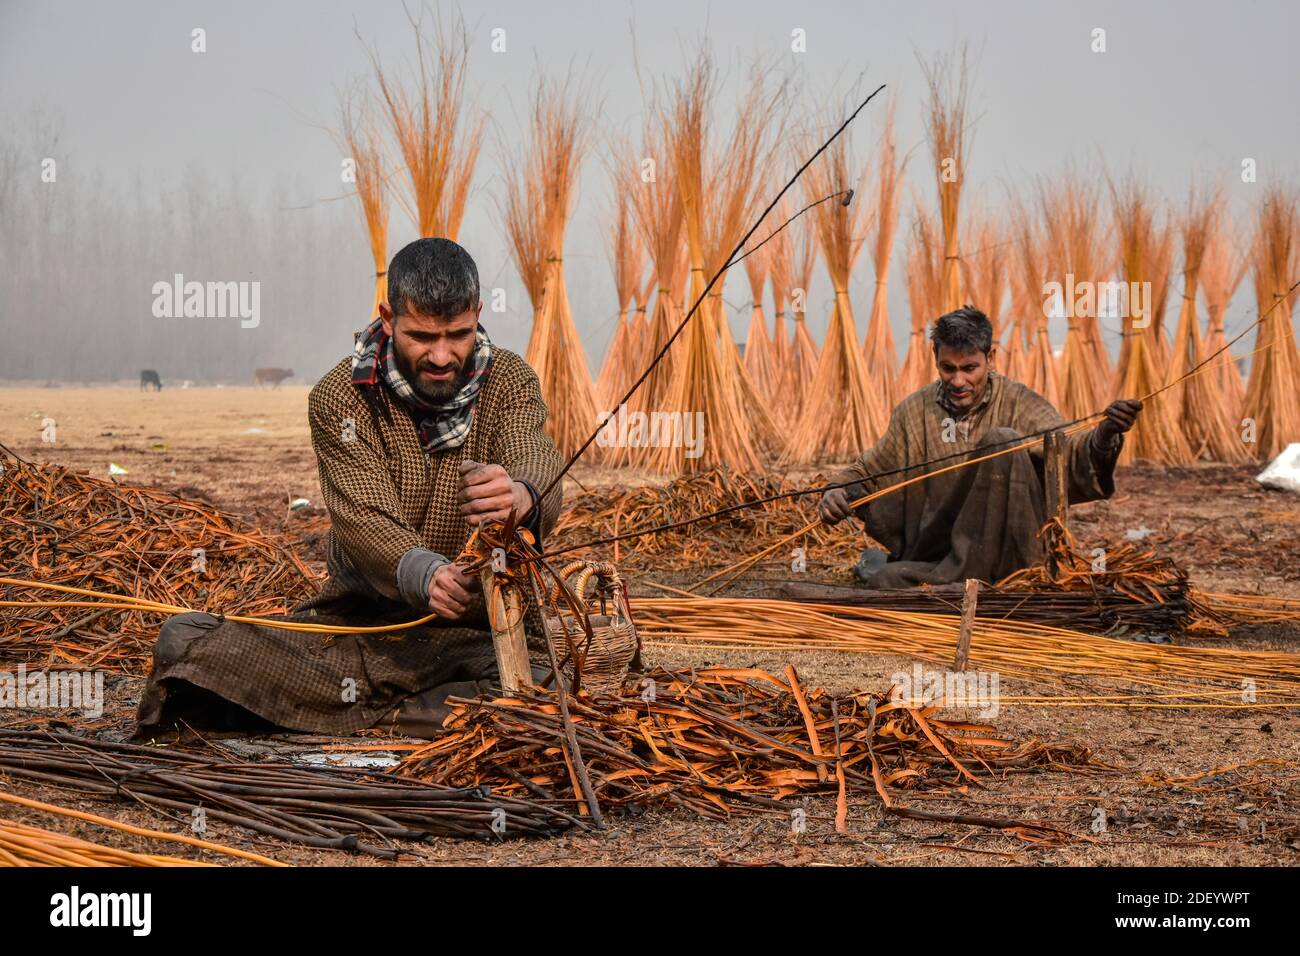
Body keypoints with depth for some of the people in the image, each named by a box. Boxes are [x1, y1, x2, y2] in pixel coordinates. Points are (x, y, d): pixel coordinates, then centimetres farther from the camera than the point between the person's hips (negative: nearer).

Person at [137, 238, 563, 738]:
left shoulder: (510, 383, -3)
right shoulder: (341, 397, -6)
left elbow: (539, 466, -23)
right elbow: (366, 522, -18)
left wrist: (520, 497, -50)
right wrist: (425, 575, -41)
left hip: (485, 628, 0)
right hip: (360, 617, 0)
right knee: (183, 640, -18)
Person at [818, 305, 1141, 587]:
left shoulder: (1019, 404, -3)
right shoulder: (914, 411, 6)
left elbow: (1066, 451, -20)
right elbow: (869, 472, 15)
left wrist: (1102, 439, -43)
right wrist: (839, 494, -8)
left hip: (1009, 552, -3)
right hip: (937, 543, 3)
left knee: (1002, 442, -24)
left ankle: (962, 573, -21)